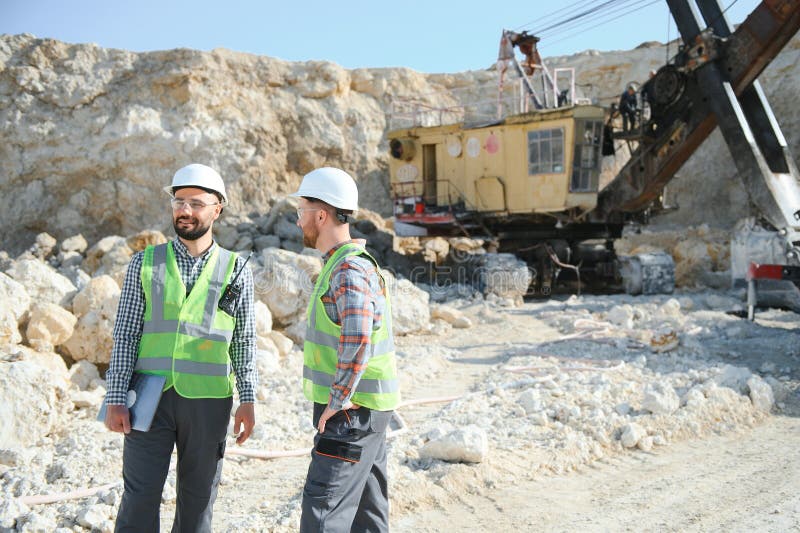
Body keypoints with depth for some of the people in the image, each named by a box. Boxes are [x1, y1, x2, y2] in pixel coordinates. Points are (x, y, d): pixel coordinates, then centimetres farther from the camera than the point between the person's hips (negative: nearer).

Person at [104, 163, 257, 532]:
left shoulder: (235, 270, 4)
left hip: (208, 401, 0)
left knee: (199, 500, 10)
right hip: (150, 396, 0)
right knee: (140, 498, -1)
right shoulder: (145, 263, 5)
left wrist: (247, 399, -3)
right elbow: (125, 334, 2)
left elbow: (244, 342, 5)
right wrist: (116, 398, -5)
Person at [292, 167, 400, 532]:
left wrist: (336, 402, -24)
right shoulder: (341, 264, 15)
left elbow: (357, 340, -33)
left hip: (351, 411, -10)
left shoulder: (350, 270, -18)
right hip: (361, 409, 10)